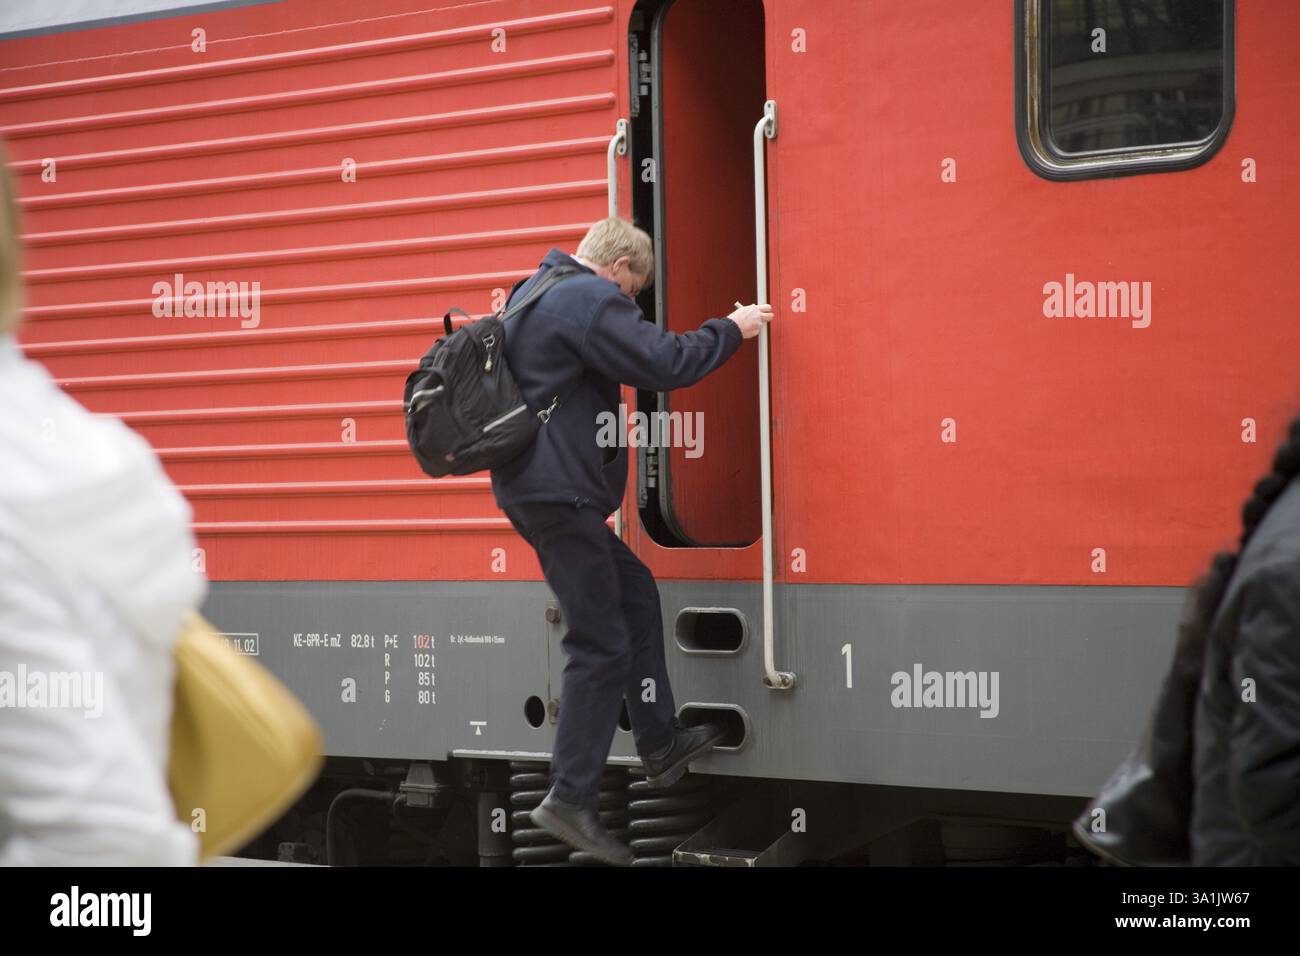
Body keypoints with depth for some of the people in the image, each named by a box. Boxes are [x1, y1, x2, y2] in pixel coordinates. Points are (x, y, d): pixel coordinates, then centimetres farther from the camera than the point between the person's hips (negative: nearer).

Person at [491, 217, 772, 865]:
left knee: (634, 593, 20)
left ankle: (659, 745, 24)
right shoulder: (593, 298, -12)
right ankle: (569, 800, -6)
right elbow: (665, 363, -15)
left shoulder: (535, 294, 19)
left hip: (531, 486, 11)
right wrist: (733, 329, -2)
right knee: (602, 647, -7)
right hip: (556, 490, -11)